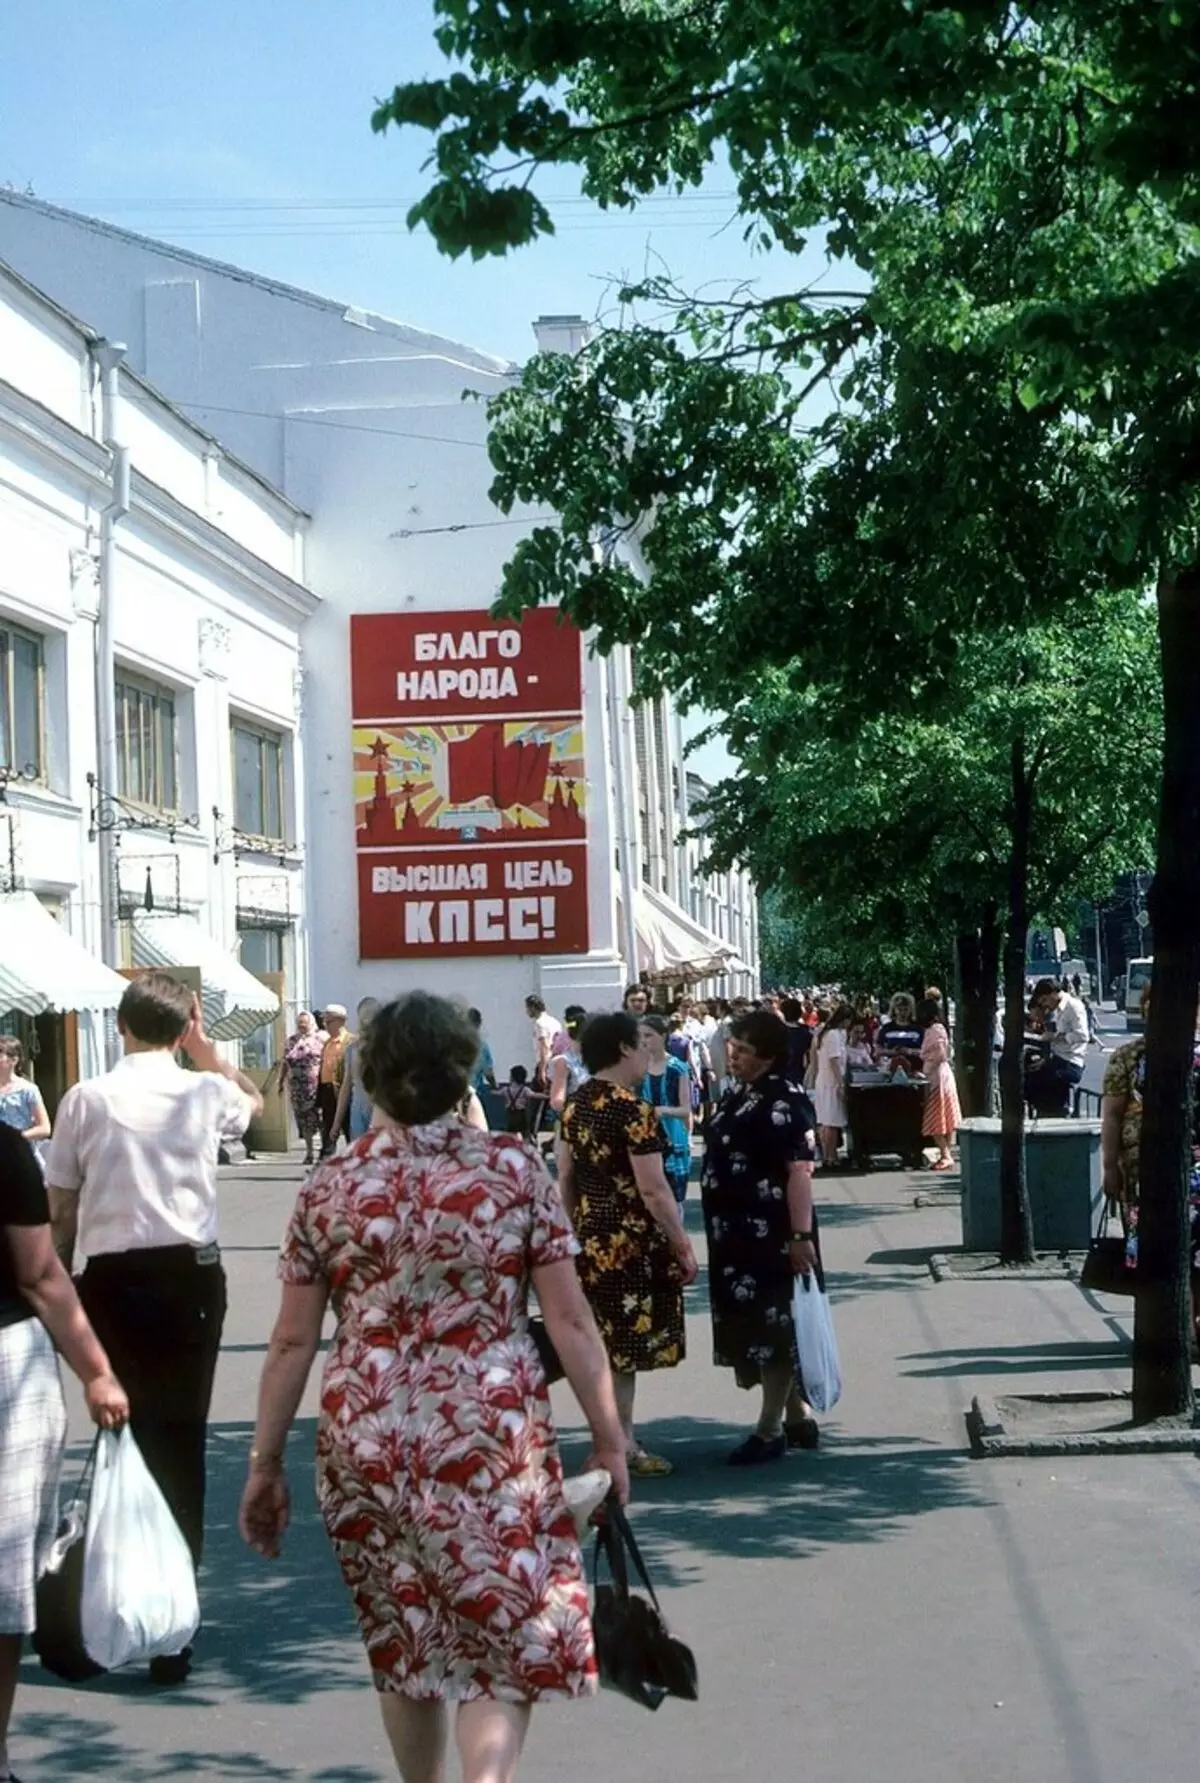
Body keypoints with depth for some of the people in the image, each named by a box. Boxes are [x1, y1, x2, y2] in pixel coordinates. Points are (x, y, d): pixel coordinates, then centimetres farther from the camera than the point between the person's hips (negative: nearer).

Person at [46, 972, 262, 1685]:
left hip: (112, 1279, 0)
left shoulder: (87, 1098, -3)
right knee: (182, 1442, 5)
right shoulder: (205, 1092, 1)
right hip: (190, 1276, 1)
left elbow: (60, 1207, 1)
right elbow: (255, 1100, 26)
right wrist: (205, 1050, 21)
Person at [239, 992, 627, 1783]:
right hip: (491, 1438, -2)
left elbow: (293, 1344, 3)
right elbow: (570, 1319, -3)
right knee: (509, 1640, 4)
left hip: (366, 1442, 2)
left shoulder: (328, 1190, 1)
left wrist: (266, 1464, 11)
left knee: (404, 1642, 18)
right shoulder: (515, 1168, -3)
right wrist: (609, 1436, 5)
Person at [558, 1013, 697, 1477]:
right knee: (625, 1348, -1)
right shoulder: (633, 1110, -18)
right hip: (632, 1242, -8)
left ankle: (620, 1441, 24)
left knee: (608, 1345, 16)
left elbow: (565, 1178, 11)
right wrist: (684, 1247, -13)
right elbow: (653, 1190, -19)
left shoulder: (575, 1106, 6)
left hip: (591, 1239, 8)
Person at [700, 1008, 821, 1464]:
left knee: (772, 1327, -2)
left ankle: (771, 1431, 6)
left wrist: (802, 1235, -29)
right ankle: (798, 1416, 27)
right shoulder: (739, 1094, 12)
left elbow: (800, 1170, -23)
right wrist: (721, 1231, 24)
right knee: (753, 1326, 15)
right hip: (738, 1235, 10)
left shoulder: (782, 1101, -17)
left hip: (771, 1236, -10)